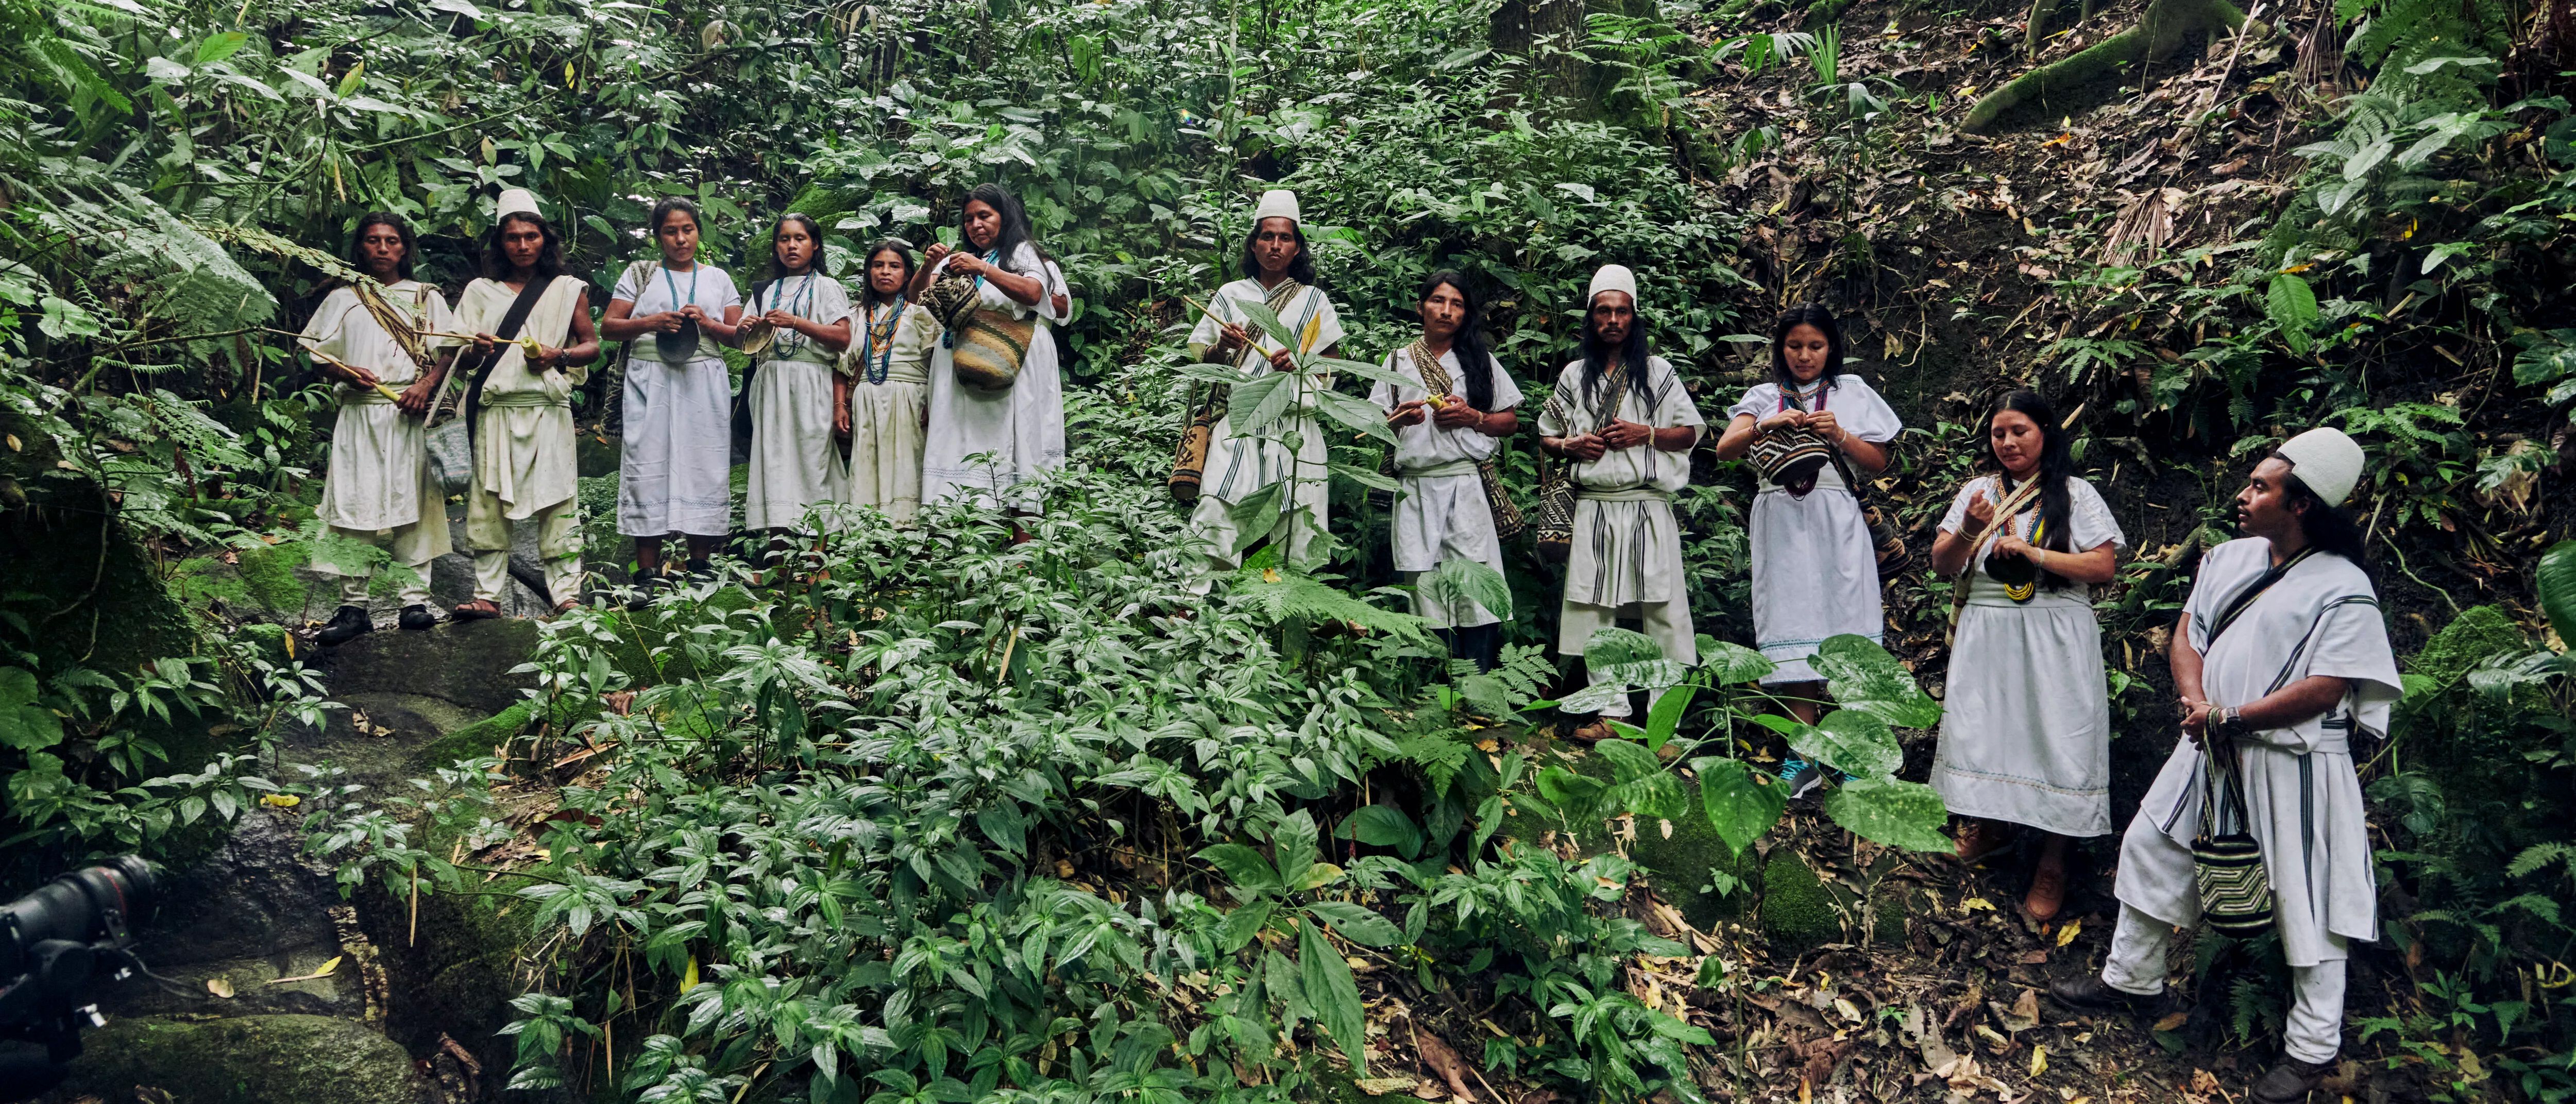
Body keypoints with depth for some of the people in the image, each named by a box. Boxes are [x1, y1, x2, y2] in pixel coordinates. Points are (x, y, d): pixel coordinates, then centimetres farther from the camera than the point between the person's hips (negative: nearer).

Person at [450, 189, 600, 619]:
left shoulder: (567, 290, 12)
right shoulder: (480, 292, 16)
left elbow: (592, 345, 9)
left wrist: (559, 357, -11)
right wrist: (475, 350, -9)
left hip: (548, 410, -2)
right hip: (495, 411, 2)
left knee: (556, 503, -5)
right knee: (487, 503, -2)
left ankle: (566, 594, -3)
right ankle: (487, 596, 2)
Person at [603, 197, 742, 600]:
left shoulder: (717, 279, 17)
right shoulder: (640, 275, 13)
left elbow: (740, 335, 12)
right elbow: (609, 326, 7)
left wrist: (708, 324, -7)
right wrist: (650, 322, -10)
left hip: (704, 384, 1)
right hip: (652, 381, -1)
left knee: (704, 468, -2)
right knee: (649, 467, -6)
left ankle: (700, 568, 5)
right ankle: (649, 574, -4)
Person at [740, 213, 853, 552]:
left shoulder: (826, 287, 10)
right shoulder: (766, 291, 22)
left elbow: (842, 337, -4)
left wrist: (796, 322, -9)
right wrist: (751, 329, -2)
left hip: (810, 382, -4)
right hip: (770, 381, 4)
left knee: (808, 457, -11)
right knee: (774, 457, -7)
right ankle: (777, 549, -11)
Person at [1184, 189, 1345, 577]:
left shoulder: (1314, 301, 14)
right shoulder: (1230, 296, 16)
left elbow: (1329, 372, 10)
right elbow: (1196, 360, 15)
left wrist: (1297, 368, -11)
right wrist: (1221, 348, -6)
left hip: (1292, 428, 0)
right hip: (1235, 427, 0)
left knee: (1298, 527, -9)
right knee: (1215, 520, -15)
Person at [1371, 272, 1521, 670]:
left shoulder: (1480, 360, 14)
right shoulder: (1399, 362, 16)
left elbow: (1511, 421, 13)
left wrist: (1474, 418, -5)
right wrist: (1399, 418, -7)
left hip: (1470, 489, -1)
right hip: (1417, 488, 1)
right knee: (1428, 595, -2)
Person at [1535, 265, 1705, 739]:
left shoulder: (1657, 372, 8)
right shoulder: (1574, 376, 13)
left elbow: (1691, 433, 7)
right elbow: (1546, 436, 20)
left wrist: (1646, 434, -8)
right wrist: (1571, 445, -1)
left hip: (1648, 507, -2)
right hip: (1593, 509, 2)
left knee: (1662, 610, -5)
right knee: (1595, 612, 1)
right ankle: (1611, 713, 7)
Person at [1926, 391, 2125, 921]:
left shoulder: (2076, 495, 2)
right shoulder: (1978, 492, 10)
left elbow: (2104, 567, -7)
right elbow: (1941, 565, 5)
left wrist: (2031, 552, -14)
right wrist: (1968, 531, -14)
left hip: (2055, 642, -3)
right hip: (1986, 637, 3)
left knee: (2054, 737, -4)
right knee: (1982, 732, 6)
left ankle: (2053, 861, 7)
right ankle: (1991, 823, 31)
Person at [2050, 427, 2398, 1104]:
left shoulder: (2343, 588, -14)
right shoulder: (2229, 559, 7)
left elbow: (2323, 689, -20)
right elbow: (2186, 638, 7)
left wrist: (2230, 718, -18)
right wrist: (2197, 704, -11)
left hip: (2291, 764, -7)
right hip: (2211, 750, 7)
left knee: (2303, 898, 2)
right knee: (2151, 848, 14)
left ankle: (2312, 1048, 16)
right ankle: (2131, 978, 32)